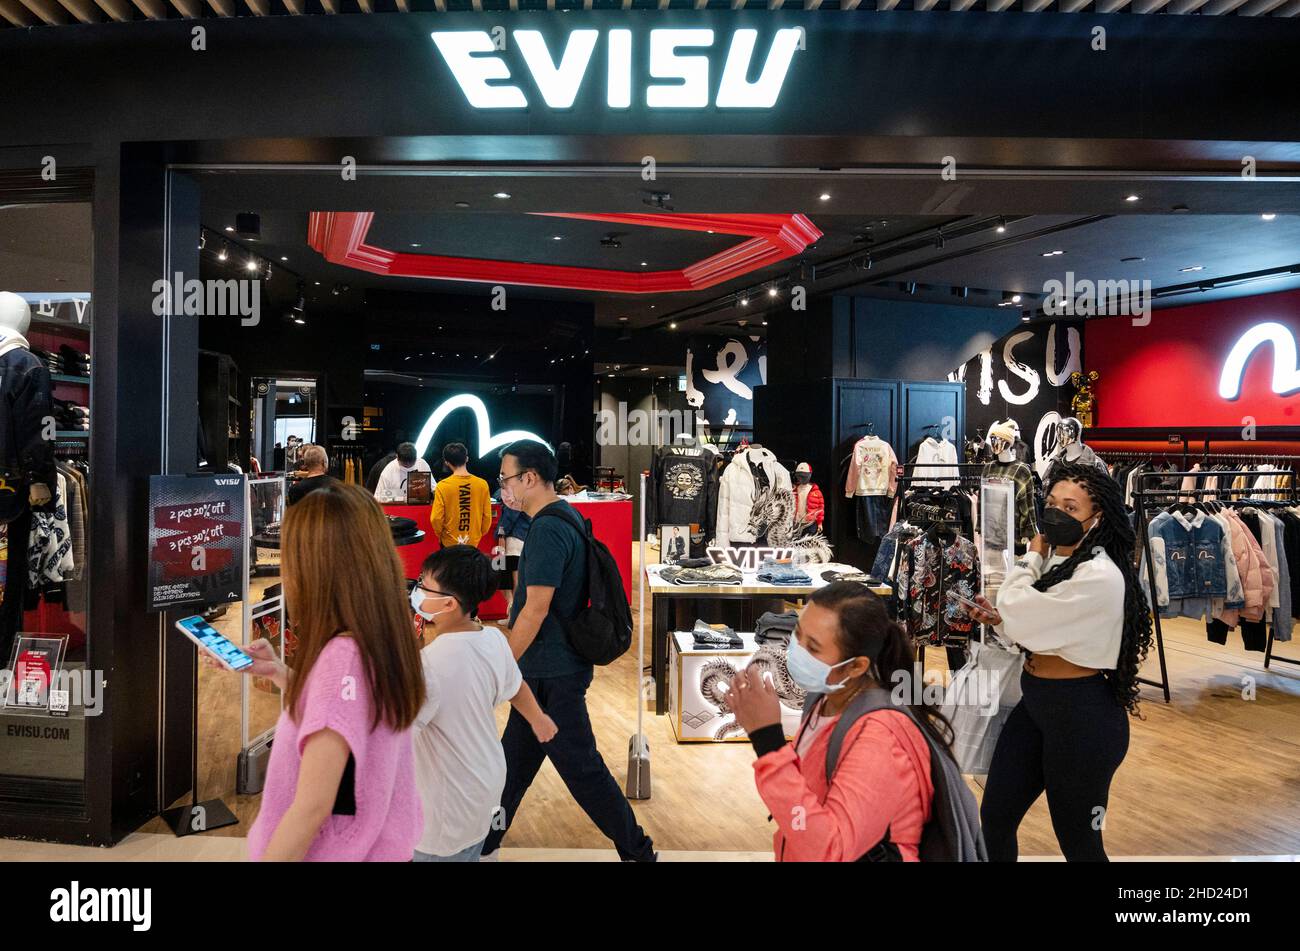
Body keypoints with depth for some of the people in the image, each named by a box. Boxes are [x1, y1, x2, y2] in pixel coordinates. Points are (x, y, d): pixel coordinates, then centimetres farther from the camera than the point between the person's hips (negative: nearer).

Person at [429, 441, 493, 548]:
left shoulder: (442, 486, -16)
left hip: (450, 543, -2)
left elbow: (436, 518, -13)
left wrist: (440, 534, 7)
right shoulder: (482, 484, -10)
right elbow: (487, 516, -2)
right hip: (473, 542, 2)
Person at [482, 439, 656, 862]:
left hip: (551, 672, -10)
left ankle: (637, 849, 16)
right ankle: (482, 844, 33)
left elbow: (536, 608, -24)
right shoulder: (567, 517, 9)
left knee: (580, 766, 2)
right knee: (514, 757, 19)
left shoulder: (548, 530, -22)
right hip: (548, 669, 10)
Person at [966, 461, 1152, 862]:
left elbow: (1017, 609, -21)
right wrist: (999, 620, -2)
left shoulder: (1100, 576, -23)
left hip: (1083, 716, -9)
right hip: (1035, 703, 9)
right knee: (994, 818, 17)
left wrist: (1032, 556, -7)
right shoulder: (1057, 559, 6)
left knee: (1077, 840, 10)